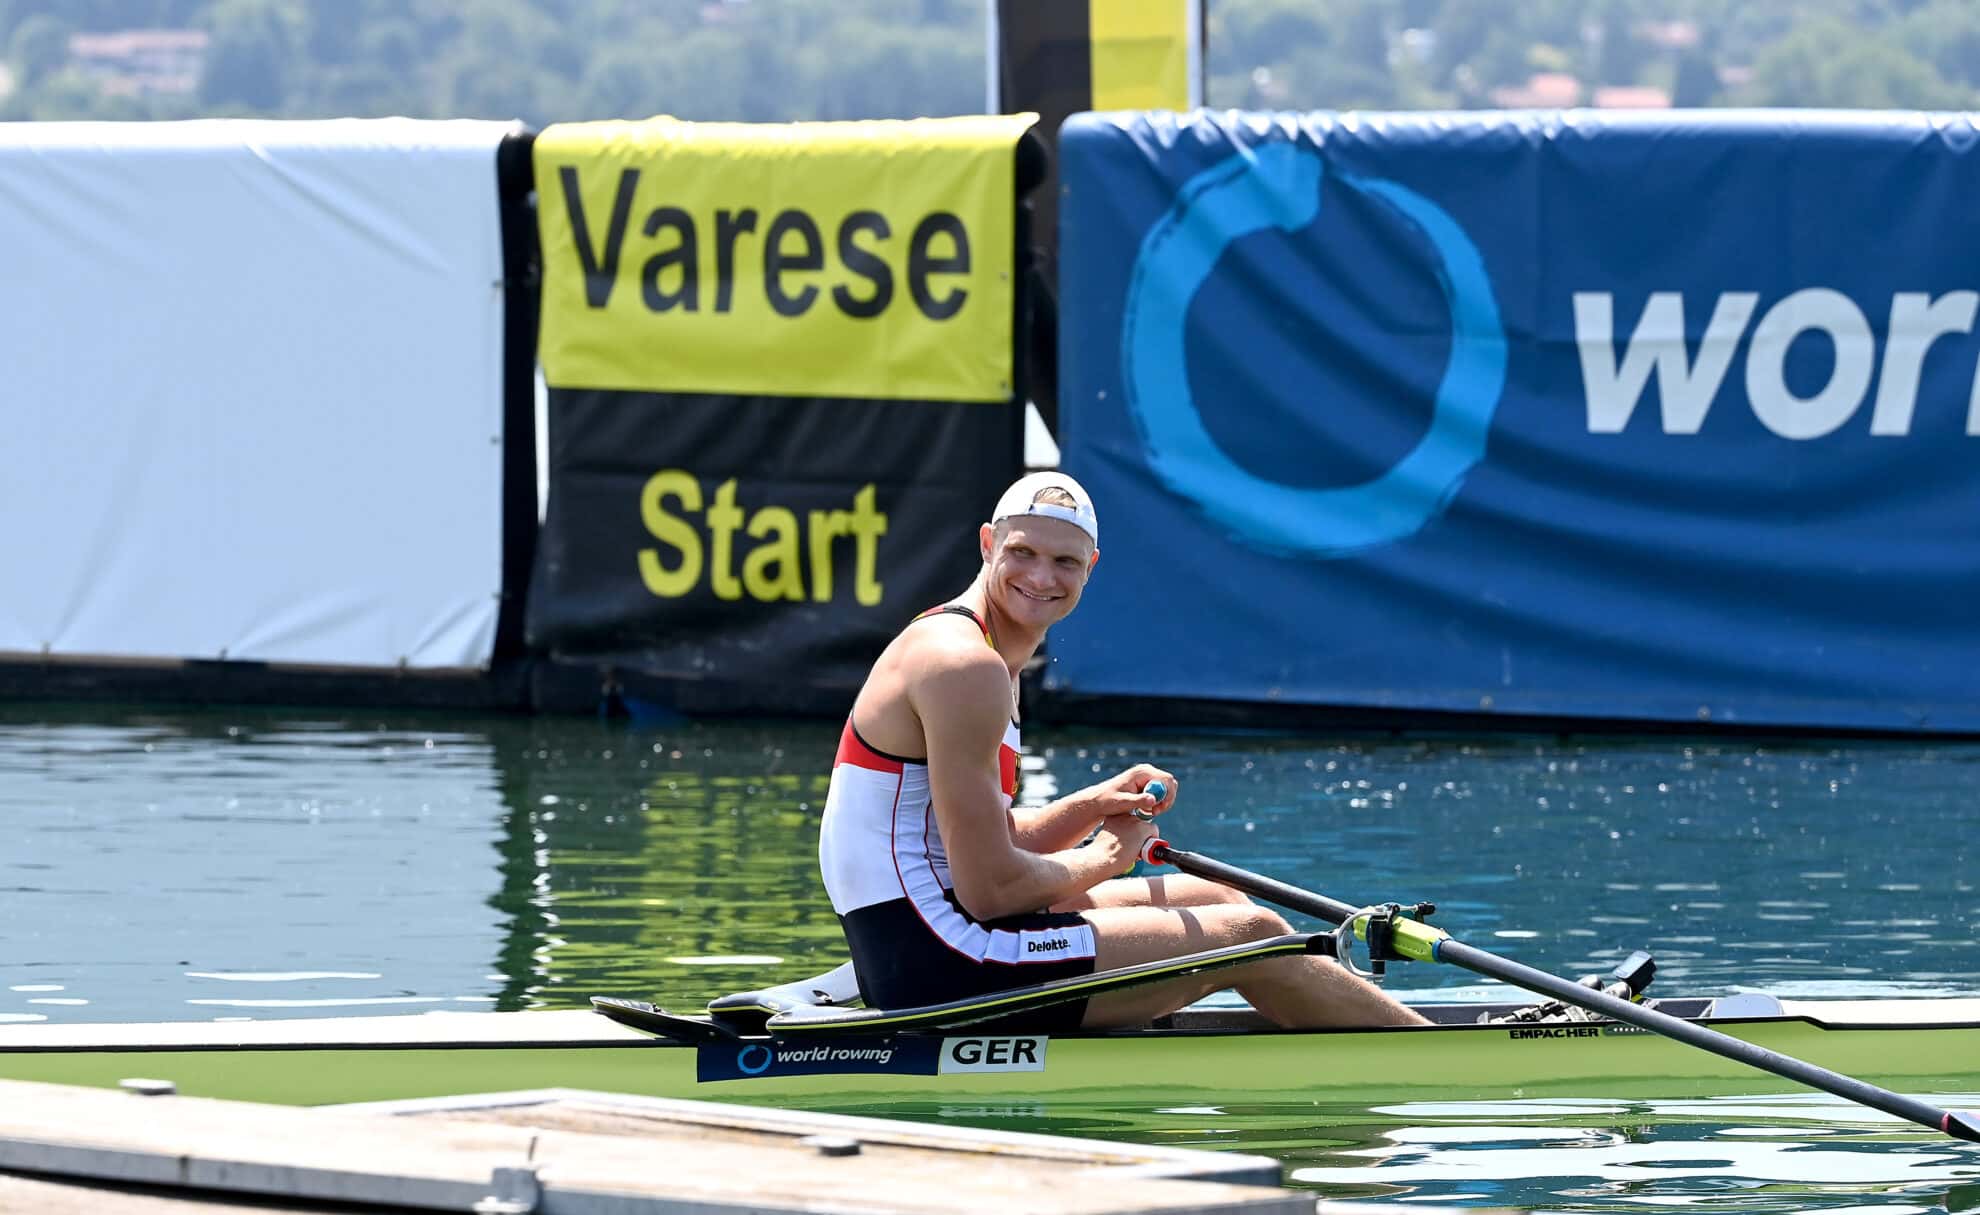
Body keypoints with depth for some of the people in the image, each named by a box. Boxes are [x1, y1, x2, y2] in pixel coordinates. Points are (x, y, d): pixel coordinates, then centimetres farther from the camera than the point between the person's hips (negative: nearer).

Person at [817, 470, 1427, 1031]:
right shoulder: (964, 664, -17)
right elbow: (989, 886, -20)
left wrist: (1094, 806, 4)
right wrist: (1101, 860, -2)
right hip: (942, 966, -11)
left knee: (1215, 902, 21)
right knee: (1250, 936, -1)